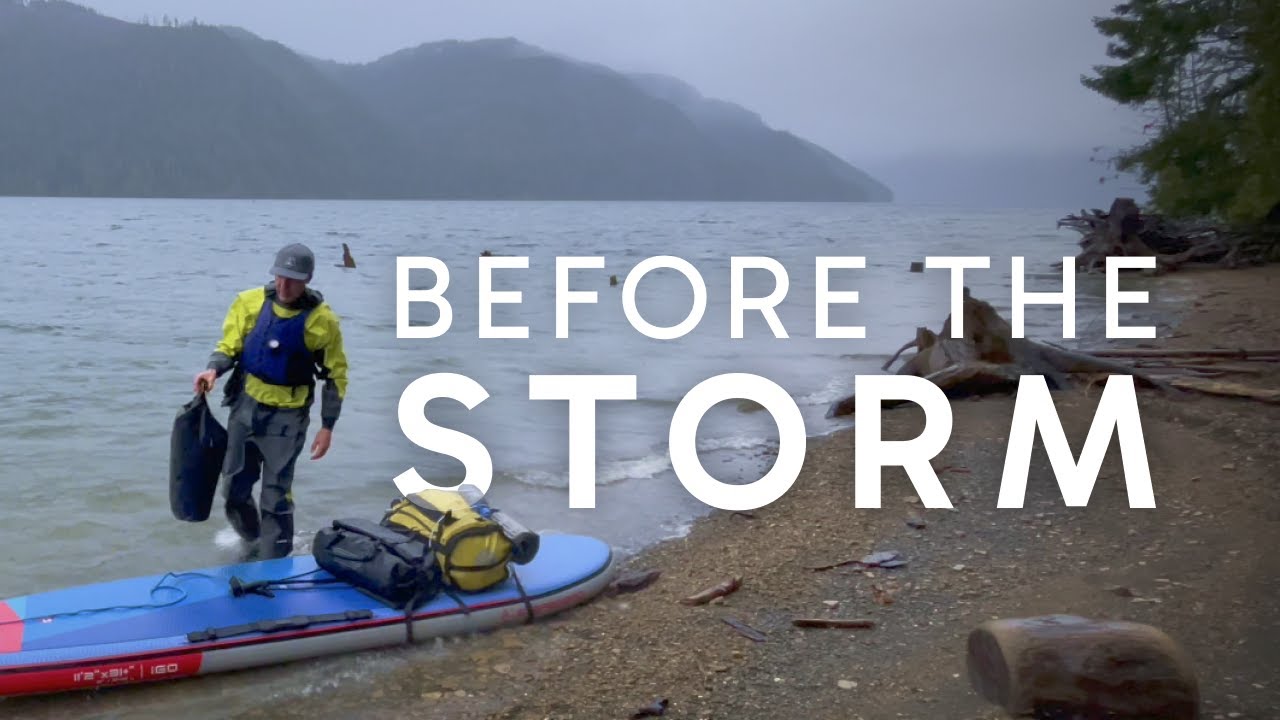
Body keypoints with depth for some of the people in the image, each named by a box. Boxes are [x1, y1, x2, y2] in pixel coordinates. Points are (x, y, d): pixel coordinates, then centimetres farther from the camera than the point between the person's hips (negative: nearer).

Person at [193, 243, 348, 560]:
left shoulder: (322, 320, -12)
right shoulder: (250, 302, -5)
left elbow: (335, 376, -3)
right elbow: (229, 346, 4)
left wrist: (327, 427, -4)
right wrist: (213, 370, -19)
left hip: (286, 417, -4)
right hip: (245, 406, 4)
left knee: (276, 496, 0)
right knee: (234, 489, 13)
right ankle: (254, 542, 40)